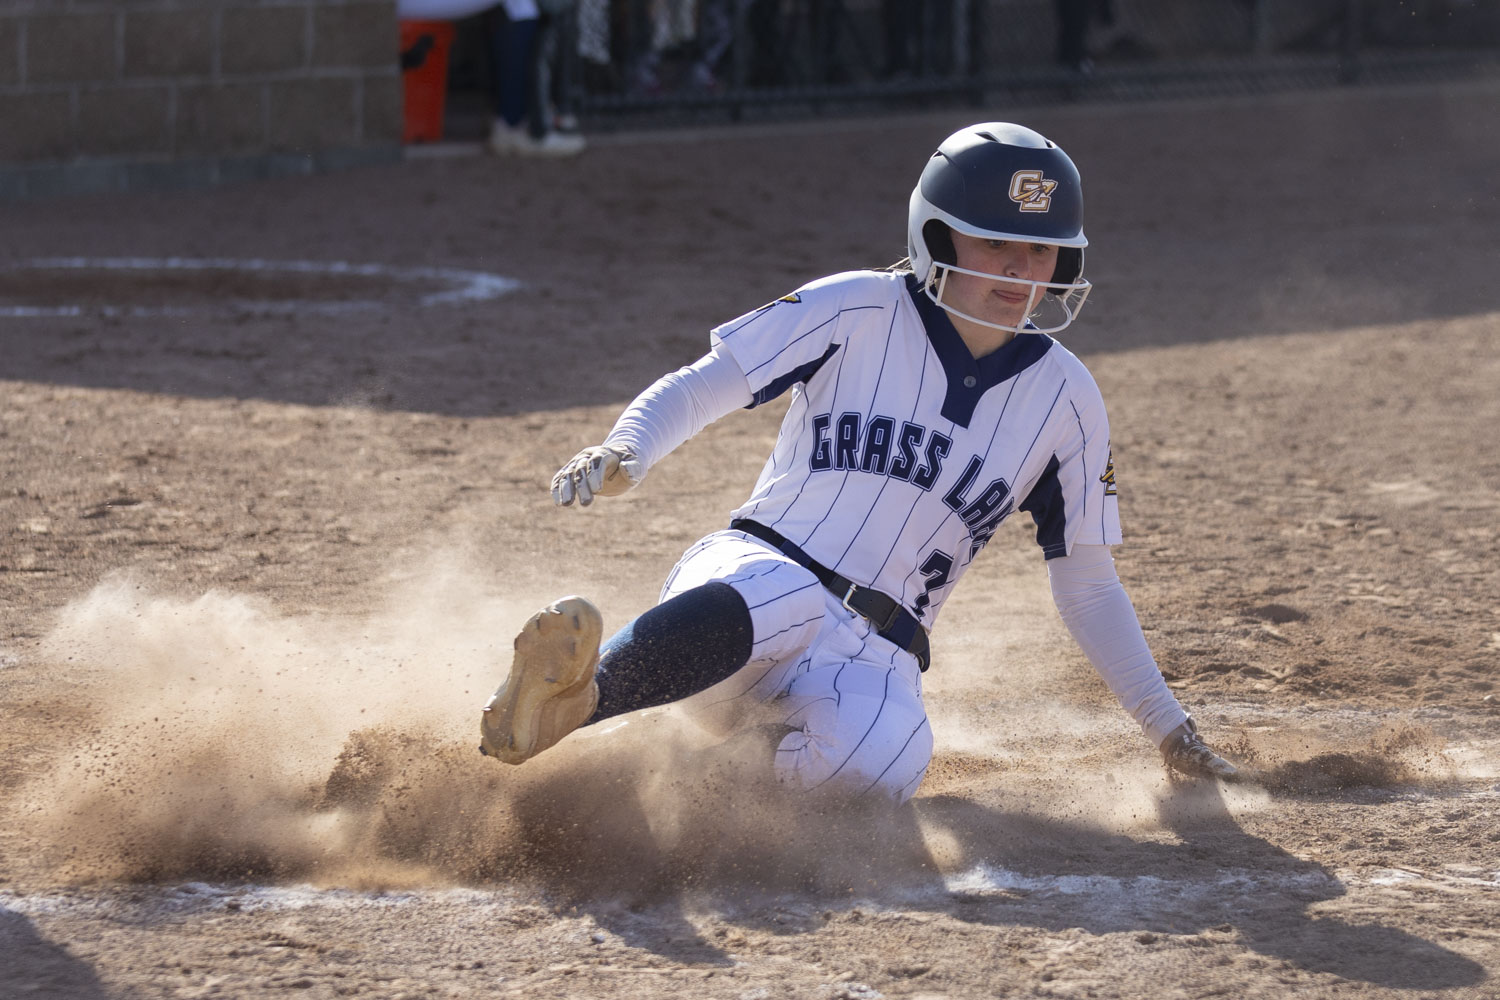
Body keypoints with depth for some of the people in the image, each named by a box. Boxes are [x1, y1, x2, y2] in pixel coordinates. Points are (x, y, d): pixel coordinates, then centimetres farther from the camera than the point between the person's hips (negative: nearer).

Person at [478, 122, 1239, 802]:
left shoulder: (1064, 398, 10)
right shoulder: (855, 313, 1)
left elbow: (1087, 585, 18)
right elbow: (694, 392, 0)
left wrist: (1165, 724, 14)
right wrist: (625, 453, -22)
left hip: (874, 658, 3)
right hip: (761, 568, -3)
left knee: (881, 762, -36)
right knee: (780, 598, -43)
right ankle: (578, 696, -43)